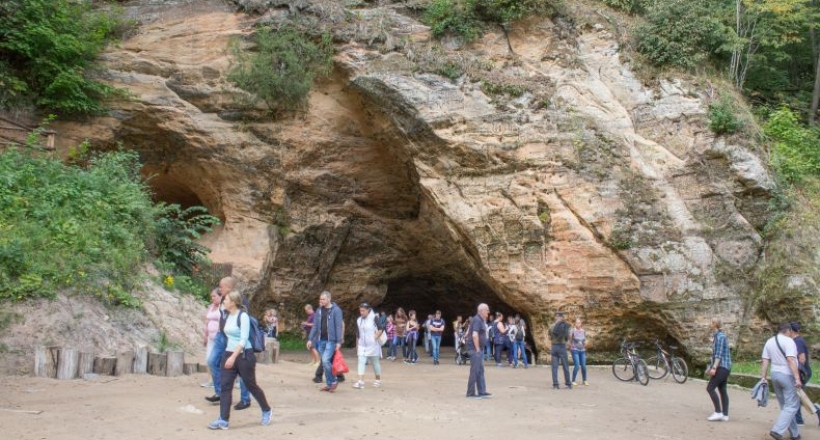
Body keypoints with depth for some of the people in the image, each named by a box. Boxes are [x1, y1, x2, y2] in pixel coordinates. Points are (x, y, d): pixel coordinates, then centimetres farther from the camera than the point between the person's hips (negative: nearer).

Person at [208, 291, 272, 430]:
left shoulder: (243, 316, -14)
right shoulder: (227, 316, 8)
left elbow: (244, 339, -19)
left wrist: (233, 357, -24)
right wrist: (229, 356, 19)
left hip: (244, 354, -7)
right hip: (228, 354, 7)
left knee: (251, 385, 5)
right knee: (225, 386, -3)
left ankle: (266, 411, 26)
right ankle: (223, 420, -3)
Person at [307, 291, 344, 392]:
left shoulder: (336, 310, -7)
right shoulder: (319, 310, 10)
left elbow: (338, 327, -11)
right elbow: (315, 326, 13)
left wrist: (339, 342, -15)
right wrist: (310, 339, 8)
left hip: (331, 340, -6)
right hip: (321, 340, 6)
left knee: (325, 360, -17)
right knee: (324, 363, 9)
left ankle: (334, 381, 0)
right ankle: (328, 384, 18)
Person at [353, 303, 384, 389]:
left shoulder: (374, 318, -8)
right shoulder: (359, 320, 8)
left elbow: (381, 329, -12)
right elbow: (358, 334, 14)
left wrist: (375, 338, -16)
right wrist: (357, 345, 15)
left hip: (372, 345, -4)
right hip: (362, 345, 4)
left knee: (375, 362, 8)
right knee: (361, 362, -9)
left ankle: (378, 380, 23)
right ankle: (361, 382, -16)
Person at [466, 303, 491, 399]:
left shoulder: (481, 320, 14)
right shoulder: (477, 320, -16)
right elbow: (474, 335, -26)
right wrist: (477, 349, -20)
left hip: (479, 349, 10)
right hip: (475, 349, -10)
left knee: (480, 371, 12)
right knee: (475, 371, -5)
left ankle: (482, 392, 17)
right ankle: (471, 393, 2)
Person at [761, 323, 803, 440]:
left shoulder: (769, 342, 9)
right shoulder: (788, 341, -11)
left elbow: (765, 361, 6)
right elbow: (791, 360, -21)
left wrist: (763, 378, 7)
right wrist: (797, 378, -23)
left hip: (775, 375, 7)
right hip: (788, 376, -7)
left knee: (785, 406, 14)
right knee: (791, 406, -3)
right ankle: (777, 430, -15)